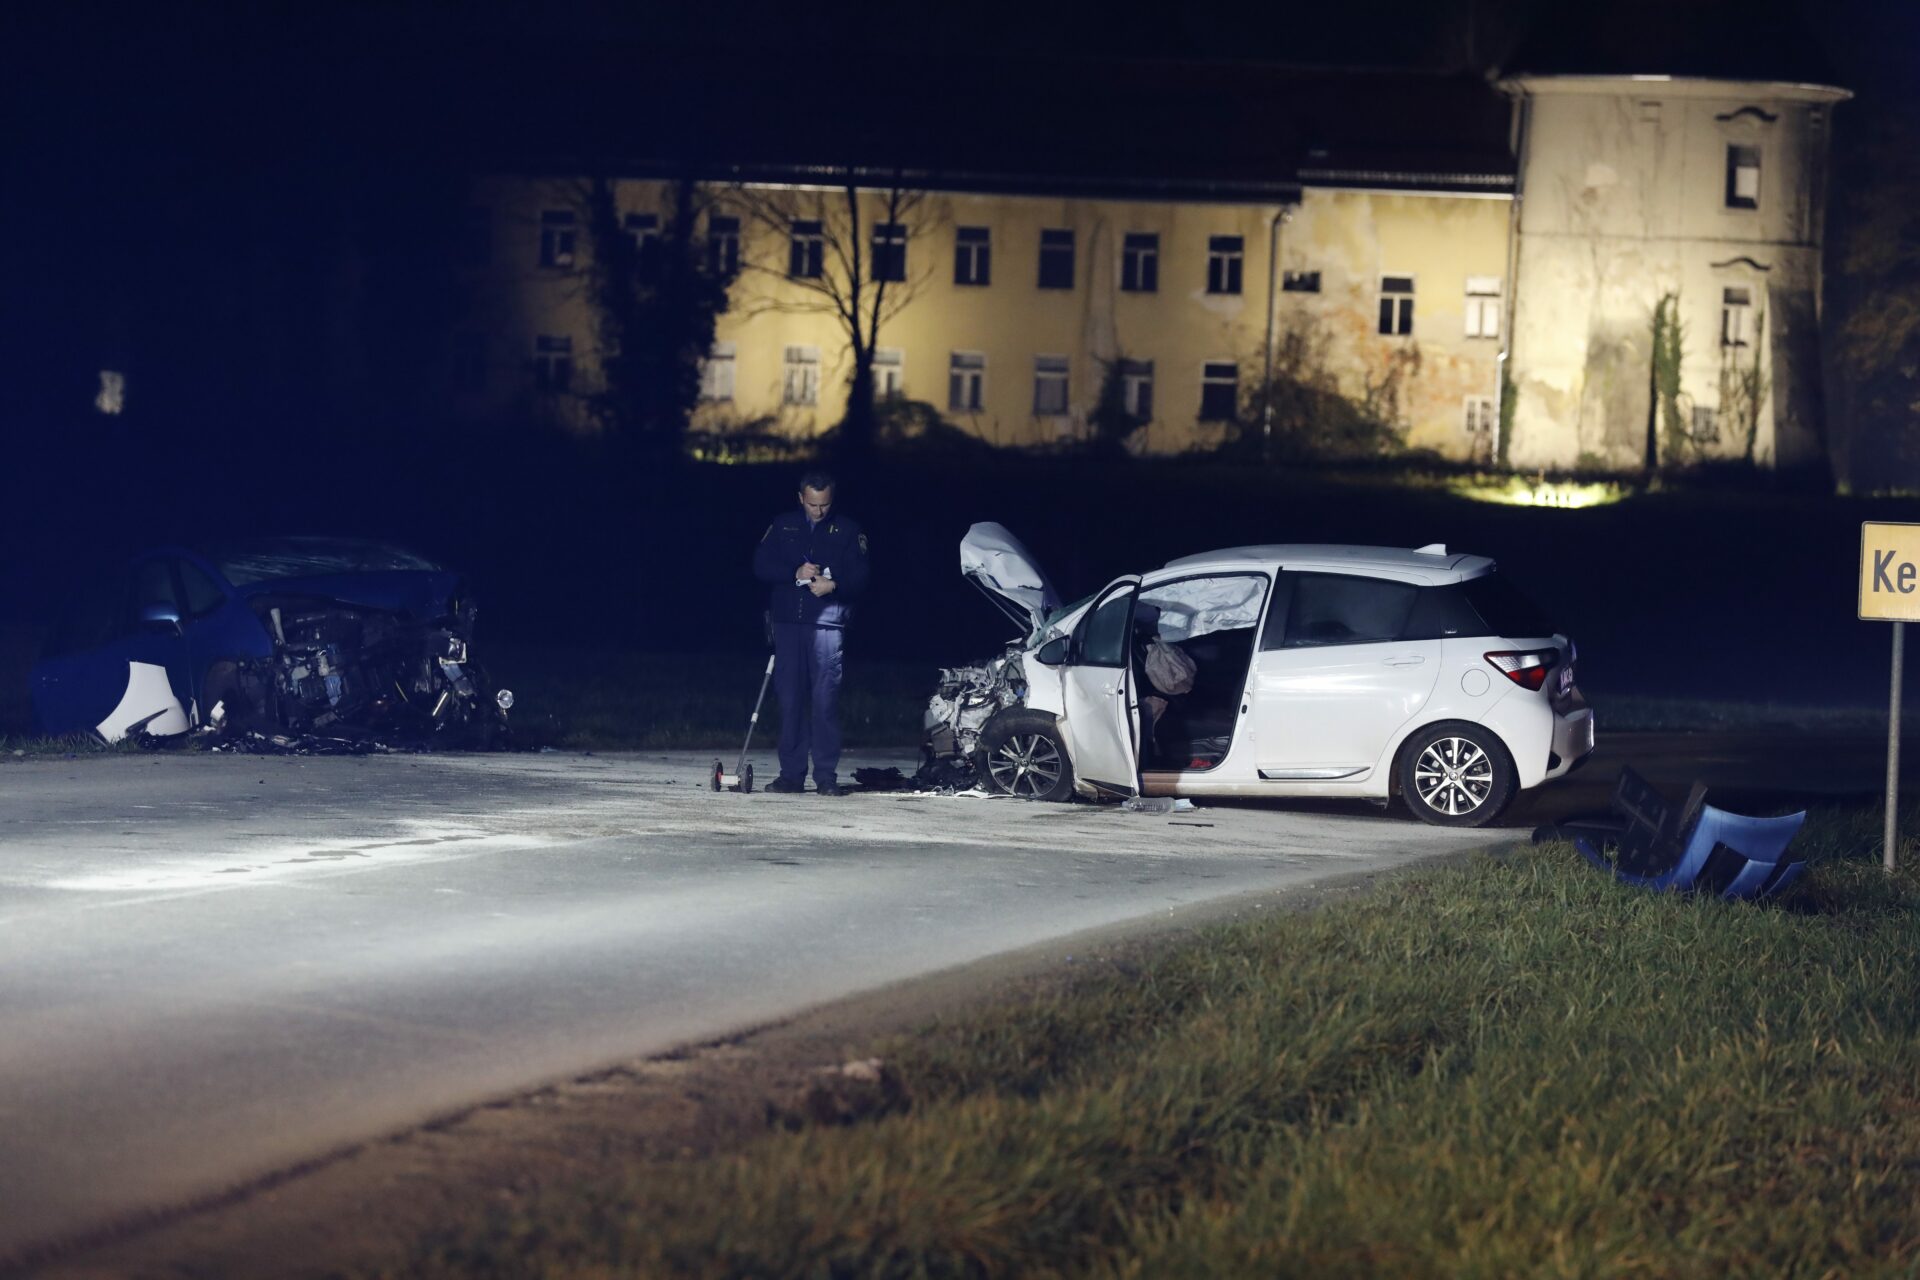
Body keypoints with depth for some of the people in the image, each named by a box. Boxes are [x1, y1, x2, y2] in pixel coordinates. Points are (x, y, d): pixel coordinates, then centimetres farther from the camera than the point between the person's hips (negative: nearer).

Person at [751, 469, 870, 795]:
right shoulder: (782, 526, 12)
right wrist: (795, 573, -10)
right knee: (790, 700, 3)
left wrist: (833, 585, -17)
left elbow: (860, 576, 2)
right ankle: (791, 774, 8)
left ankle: (826, 776, -7)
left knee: (825, 700, -8)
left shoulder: (847, 531, 8)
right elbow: (761, 565, 5)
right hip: (787, 623, 2)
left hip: (827, 624, -2)